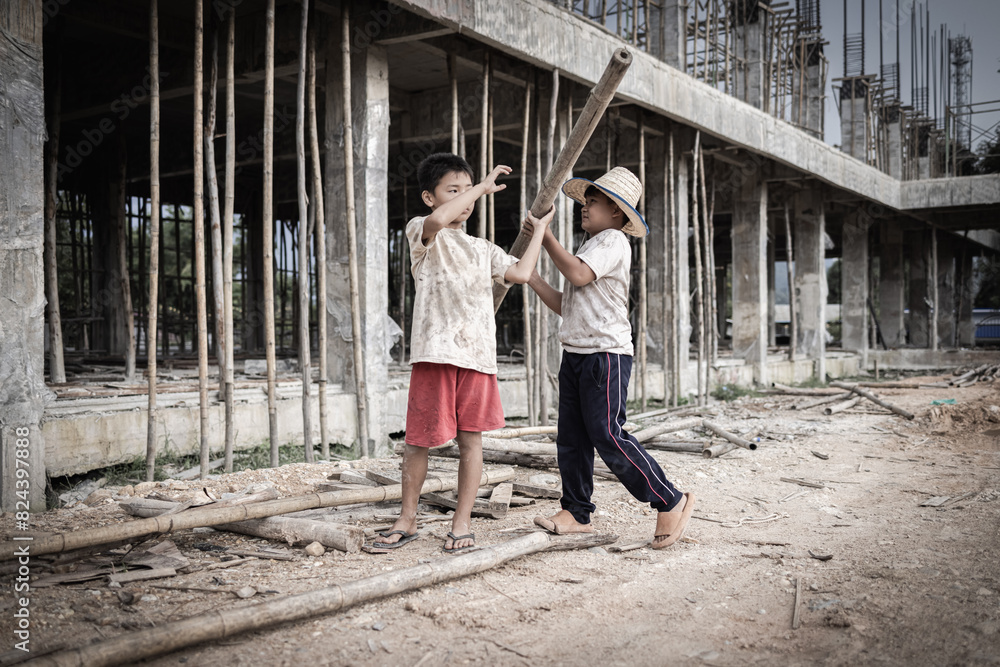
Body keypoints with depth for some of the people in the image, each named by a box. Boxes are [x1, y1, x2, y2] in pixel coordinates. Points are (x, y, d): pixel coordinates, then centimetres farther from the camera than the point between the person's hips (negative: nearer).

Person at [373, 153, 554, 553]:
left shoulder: (484, 250, 21)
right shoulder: (421, 233, 5)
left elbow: (521, 273, 6)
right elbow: (438, 220, -20)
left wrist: (540, 230, 15)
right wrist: (483, 186, -10)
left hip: (477, 353, 4)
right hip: (435, 353, -4)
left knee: (471, 438, 5)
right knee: (418, 440, 2)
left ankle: (462, 522, 16)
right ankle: (407, 520, 17)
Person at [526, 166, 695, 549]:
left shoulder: (613, 240, -6)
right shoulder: (590, 246, 24)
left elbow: (578, 274, -24)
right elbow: (565, 305, 22)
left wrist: (545, 237, -14)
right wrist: (529, 275, 15)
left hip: (606, 354, -10)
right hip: (576, 354, 10)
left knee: (609, 437, -12)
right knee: (572, 439, 8)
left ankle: (670, 502, -1)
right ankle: (576, 513, 16)